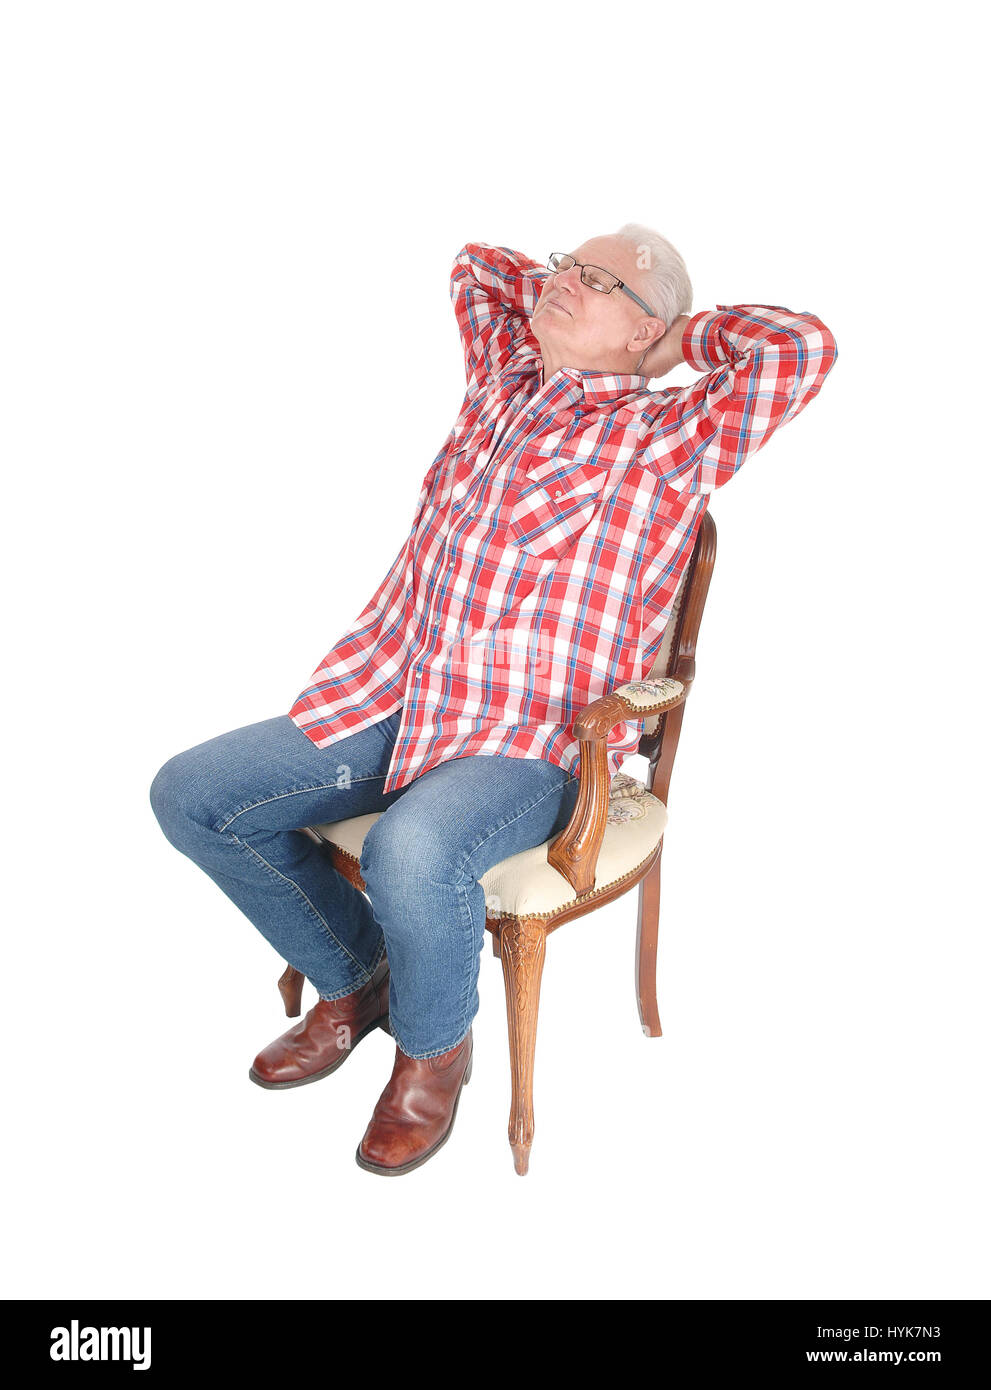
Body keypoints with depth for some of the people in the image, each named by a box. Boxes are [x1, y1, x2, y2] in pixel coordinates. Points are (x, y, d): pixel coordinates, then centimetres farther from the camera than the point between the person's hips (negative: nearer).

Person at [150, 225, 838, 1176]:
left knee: (411, 853, -37)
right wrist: (558, 294, 22)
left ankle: (434, 1046, -1)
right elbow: (477, 264, 33)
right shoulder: (502, 378, 15)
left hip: (532, 746, -7)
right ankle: (355, 979, 19)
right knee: (190, 795, 0)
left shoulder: (663, 437, -3)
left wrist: (686, 331, -1)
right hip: (390, 704, 7)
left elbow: (801, 348, -17)